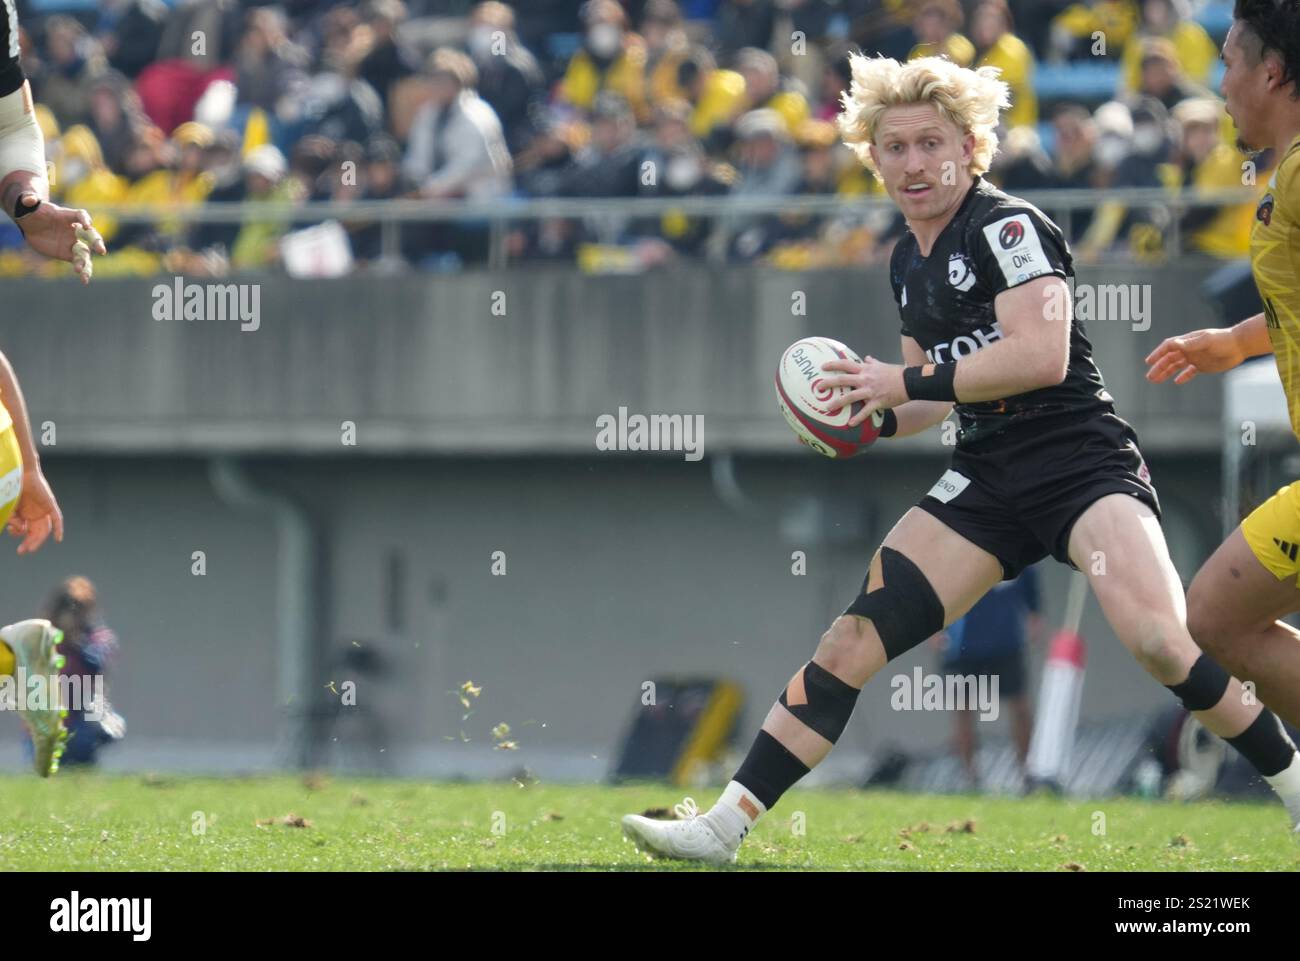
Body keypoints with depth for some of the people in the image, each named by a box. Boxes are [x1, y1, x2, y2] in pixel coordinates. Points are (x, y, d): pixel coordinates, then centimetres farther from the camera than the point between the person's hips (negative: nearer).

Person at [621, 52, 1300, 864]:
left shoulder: (1007, 226, -9)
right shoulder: (910, 262, 15)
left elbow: (1041, 355, -23)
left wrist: (907, 382, -16)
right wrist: (875, 417, 6)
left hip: (1083, 462, -7)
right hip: (990, 480, 8)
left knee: (1160, 642, -30)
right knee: (852, 643, -3)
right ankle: (724, 825, 0)